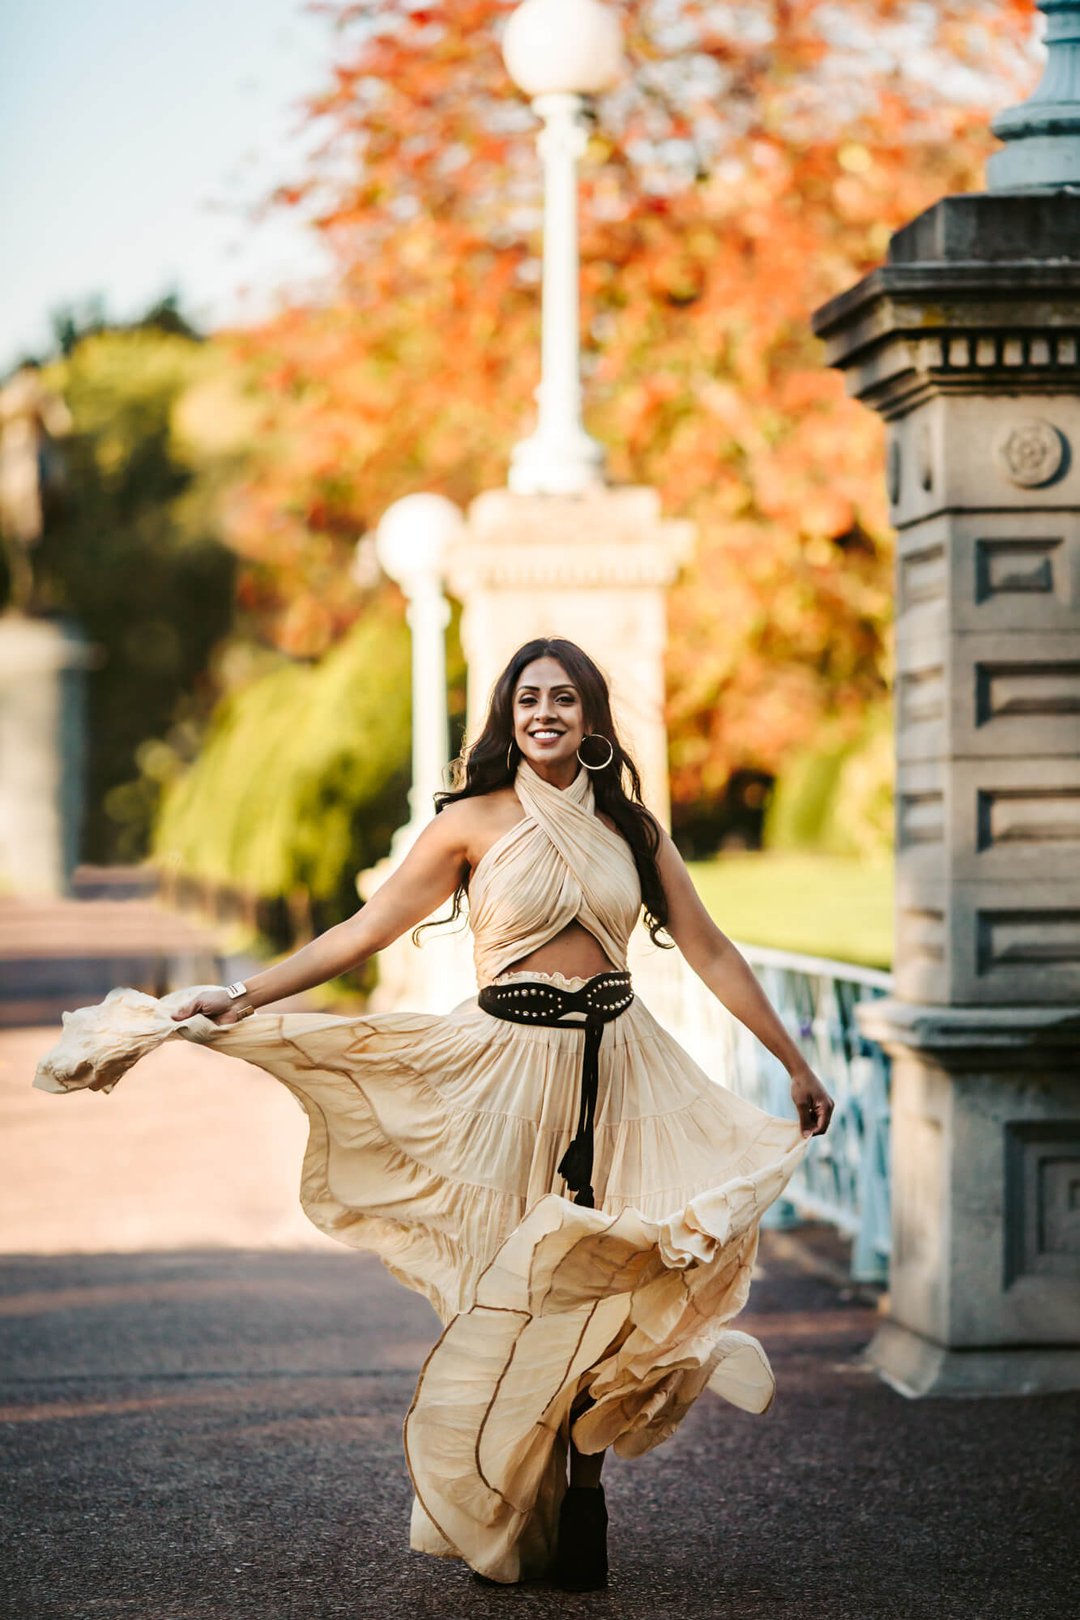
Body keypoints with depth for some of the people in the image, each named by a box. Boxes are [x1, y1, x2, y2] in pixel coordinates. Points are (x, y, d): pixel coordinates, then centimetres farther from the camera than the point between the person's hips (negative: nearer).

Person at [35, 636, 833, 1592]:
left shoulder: (629, 825, 9)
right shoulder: (474, 822, 0)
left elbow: (709, 951, 12)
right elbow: (365, 931, -1)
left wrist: (795, 1063, 12)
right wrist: (241, 1000, -8)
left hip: (619, 1070, 3)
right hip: (511, 1069, -3)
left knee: (599, 1289, -1)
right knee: (509, 1291, -2)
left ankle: (580, 1513, 8)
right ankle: (498, 1524, 9)